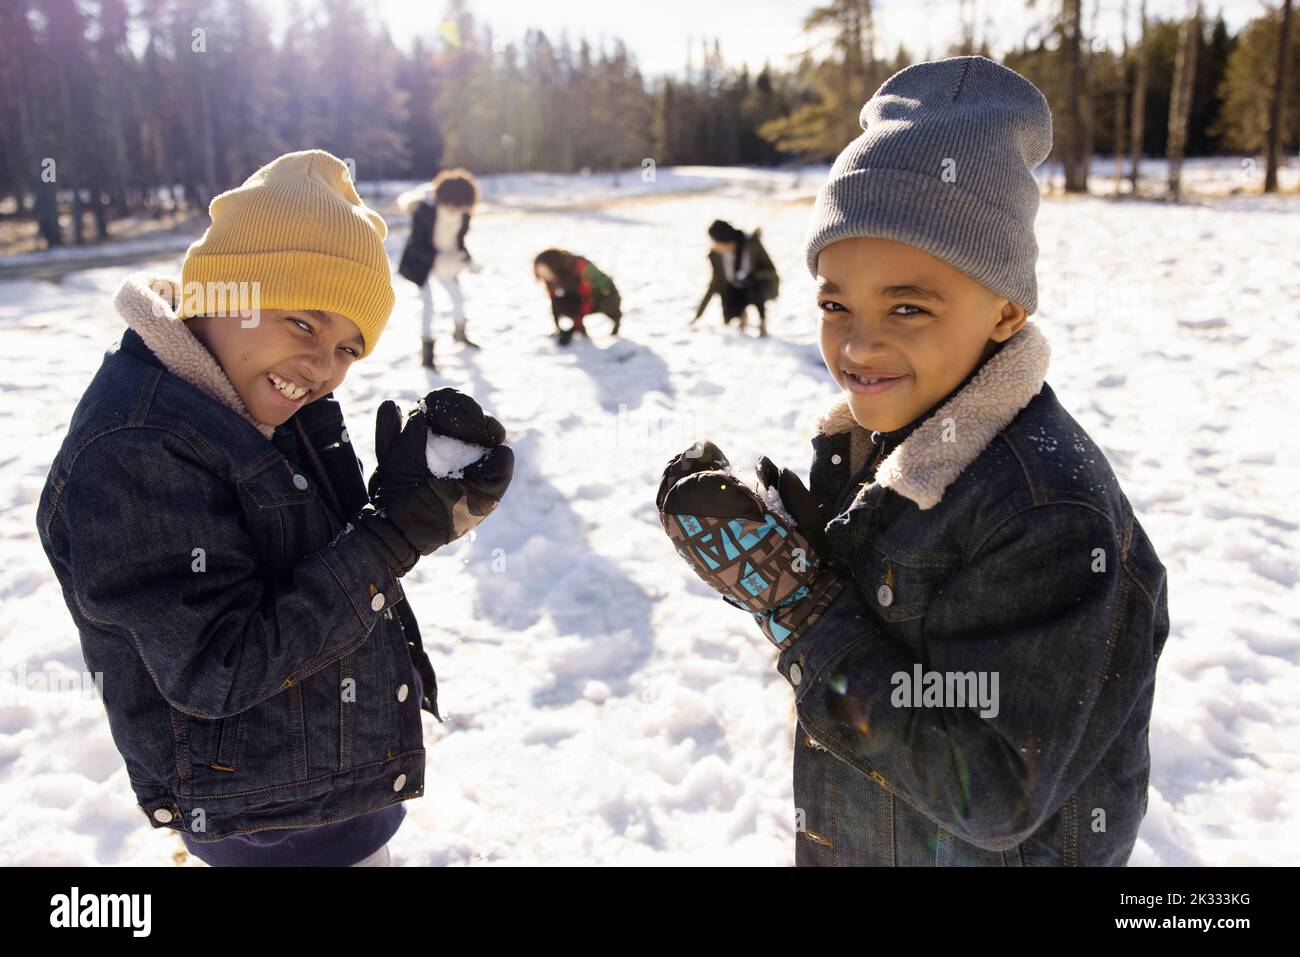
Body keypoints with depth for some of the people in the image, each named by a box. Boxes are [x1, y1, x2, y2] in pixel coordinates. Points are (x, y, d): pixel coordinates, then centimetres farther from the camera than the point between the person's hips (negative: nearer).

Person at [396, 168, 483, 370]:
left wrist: (469, 261, -17)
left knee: (458, 298, 16)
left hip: (445, 260, 6)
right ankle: (426, 351, -7)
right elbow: (416, 244, -27)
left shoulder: (463, 216, -15)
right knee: (427, 302, -15)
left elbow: (459, 241, 0)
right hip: (421, 260, -6)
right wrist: (438, 258, -41)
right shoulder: (424, 210, -30)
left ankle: (459, 333, 45)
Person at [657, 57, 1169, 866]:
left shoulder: (1052, 515, -30)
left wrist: (795, 603, -31)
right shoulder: (863, 440, -8)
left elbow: (992, 799, -29)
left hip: (992, 851, -6)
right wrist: (790, 550, -19)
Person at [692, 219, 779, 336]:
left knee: (754, 291, -38)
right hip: (736, 289, 3)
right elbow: (715, 283, -7)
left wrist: (753, 276, -41)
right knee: (728, 319, -22)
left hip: (762, 283, -3)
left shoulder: (751, 242, -28)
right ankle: (742, 313, 16)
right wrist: (698, 314, -8)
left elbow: (771, 270, -21)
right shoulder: (715, 254, -19)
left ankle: (763, 323, -9)